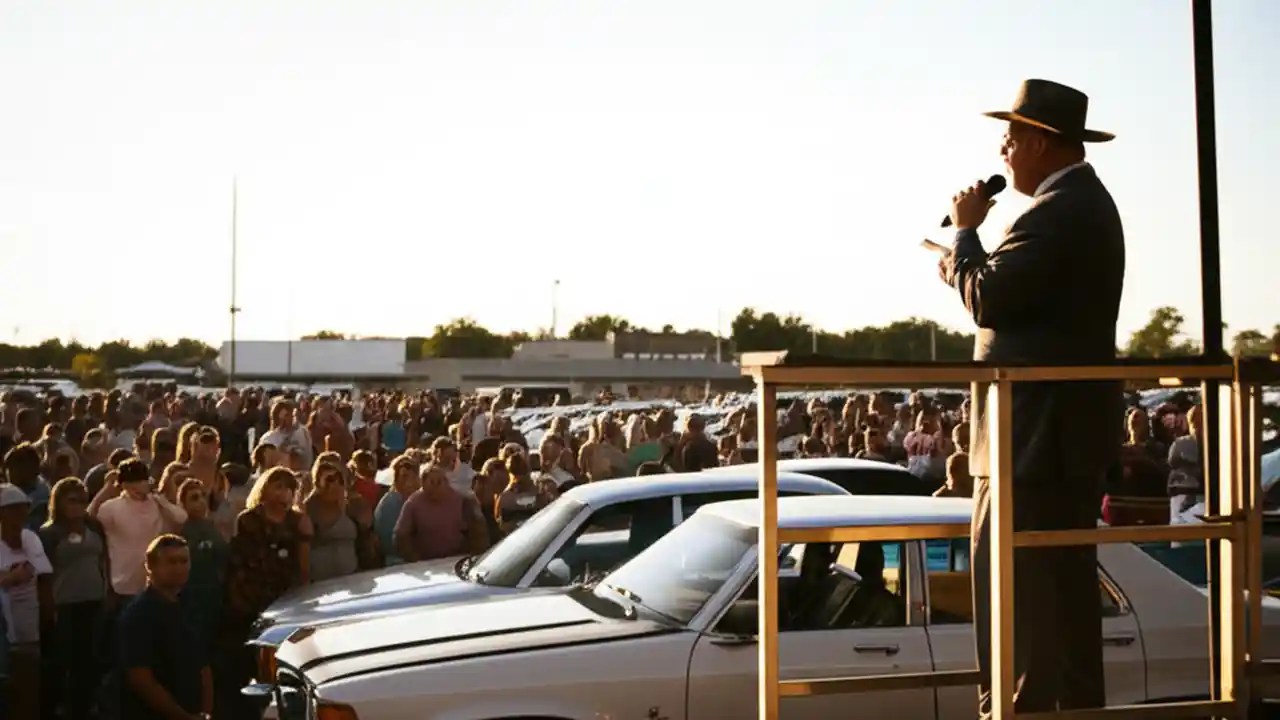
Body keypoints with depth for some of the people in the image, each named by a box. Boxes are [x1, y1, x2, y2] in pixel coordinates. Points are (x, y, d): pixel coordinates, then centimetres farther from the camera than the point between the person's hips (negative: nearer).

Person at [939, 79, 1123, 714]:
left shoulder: (1054, 212, -17)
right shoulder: (1087, 203, 17)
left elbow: (988, 300, -21)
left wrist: (966, 230, -8)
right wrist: (963, 257, 14)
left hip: (1035, 438, -11)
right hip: (1074, 431, 11)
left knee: (1013, 597, -8)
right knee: (1068, 589, 15)